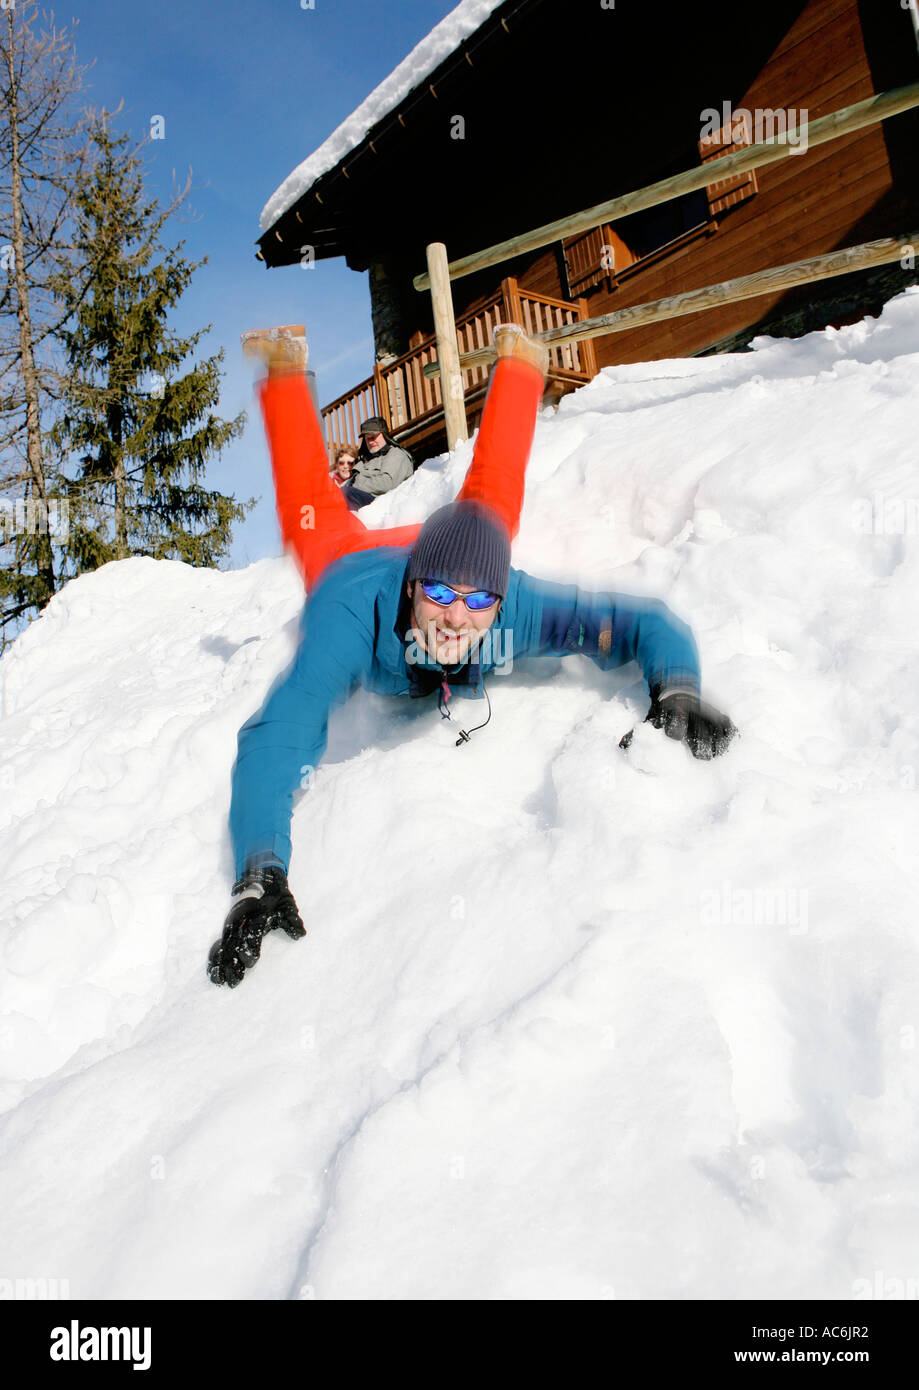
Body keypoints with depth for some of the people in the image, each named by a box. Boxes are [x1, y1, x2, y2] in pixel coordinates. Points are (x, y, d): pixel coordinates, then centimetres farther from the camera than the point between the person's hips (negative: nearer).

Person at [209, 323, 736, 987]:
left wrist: (676, 692, -61)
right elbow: (276, 738, -56)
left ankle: (518, 364, 52)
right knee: (313, 507, 31)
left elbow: (646, 622, -40)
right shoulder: (356, 615, -51)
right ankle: (286, 373, 50)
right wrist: (260, 873, -69)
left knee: (491, 495, 32)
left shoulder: (519, 606, -45)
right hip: (348, 555, -1)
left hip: (467, 540, 1)